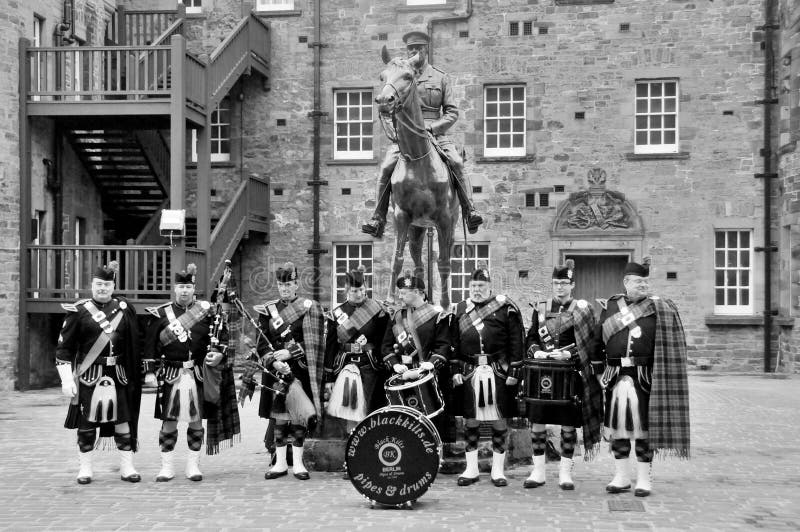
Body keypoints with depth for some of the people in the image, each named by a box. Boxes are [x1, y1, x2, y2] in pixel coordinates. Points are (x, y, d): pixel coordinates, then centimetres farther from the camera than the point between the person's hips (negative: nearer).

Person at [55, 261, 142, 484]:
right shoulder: (79, 311, -2)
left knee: (123, 419, 2)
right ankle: (85, 468, 16)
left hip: (117, 375, 2)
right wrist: (66, 379, -8)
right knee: (87, 422, 4)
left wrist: (134, 375, 6)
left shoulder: (124, 310, 5)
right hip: (89, 374, -2)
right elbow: (64, 347, -2)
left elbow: (134, 346, 10)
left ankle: (127, 467, 11)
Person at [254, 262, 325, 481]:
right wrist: (273, 361, -11)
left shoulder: (309, 308, 1)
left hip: (301, 370, -2)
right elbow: (262, 344, 6)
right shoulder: (267, 310, 10)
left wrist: (289, 352, -14)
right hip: (277, 371, 2)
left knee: (299, 413, -1)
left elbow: (313, 344, -5)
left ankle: (298, 462, 8)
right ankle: (280, 463, 10)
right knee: (279, 415, 3)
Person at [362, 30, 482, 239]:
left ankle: (470, 212, -21)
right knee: (387, 167, -22)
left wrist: (432, 128, -10)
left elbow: (452, 112, 7)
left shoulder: (441, 78, 11)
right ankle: (378, 219, -18)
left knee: (456, 162, -25)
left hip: (434, 133, 0)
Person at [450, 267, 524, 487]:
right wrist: (455, 370, 2)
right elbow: (454, 343, 10)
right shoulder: (460, 310, 11)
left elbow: (516, 341, -2)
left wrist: (513, 371, -7)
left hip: (498, 372, -2)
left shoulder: (505, 308, 1)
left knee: (499, 419, 3)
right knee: (470, 420, 6)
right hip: (469, 373, 3)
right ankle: (471, 469, 17)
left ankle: (498, 470, 12)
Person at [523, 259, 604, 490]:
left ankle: (565, 473, 12)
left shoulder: (583, 310, 2)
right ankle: (538, 471, 13)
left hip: (570, 374, -2)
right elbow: (530, 338, 12)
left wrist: (568, 354, -16)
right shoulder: (540, 308, 10)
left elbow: (589, 345, -2)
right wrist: (536, 351, -8)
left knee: (569, 424, 2)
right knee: (537, 422, 3)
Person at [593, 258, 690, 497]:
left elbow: (667, 344, -2)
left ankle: (644, 479, 11)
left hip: (644, 376, -2)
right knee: (617, 426, 7)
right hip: (616, 376, 3)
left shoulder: (659, 308, 1)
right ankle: (621, 477, 18)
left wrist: (660, 374, -10)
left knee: (644, 427, 2)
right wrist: (599, 365, 9)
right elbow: (599, 339, 14)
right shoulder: (610, 306, 9)